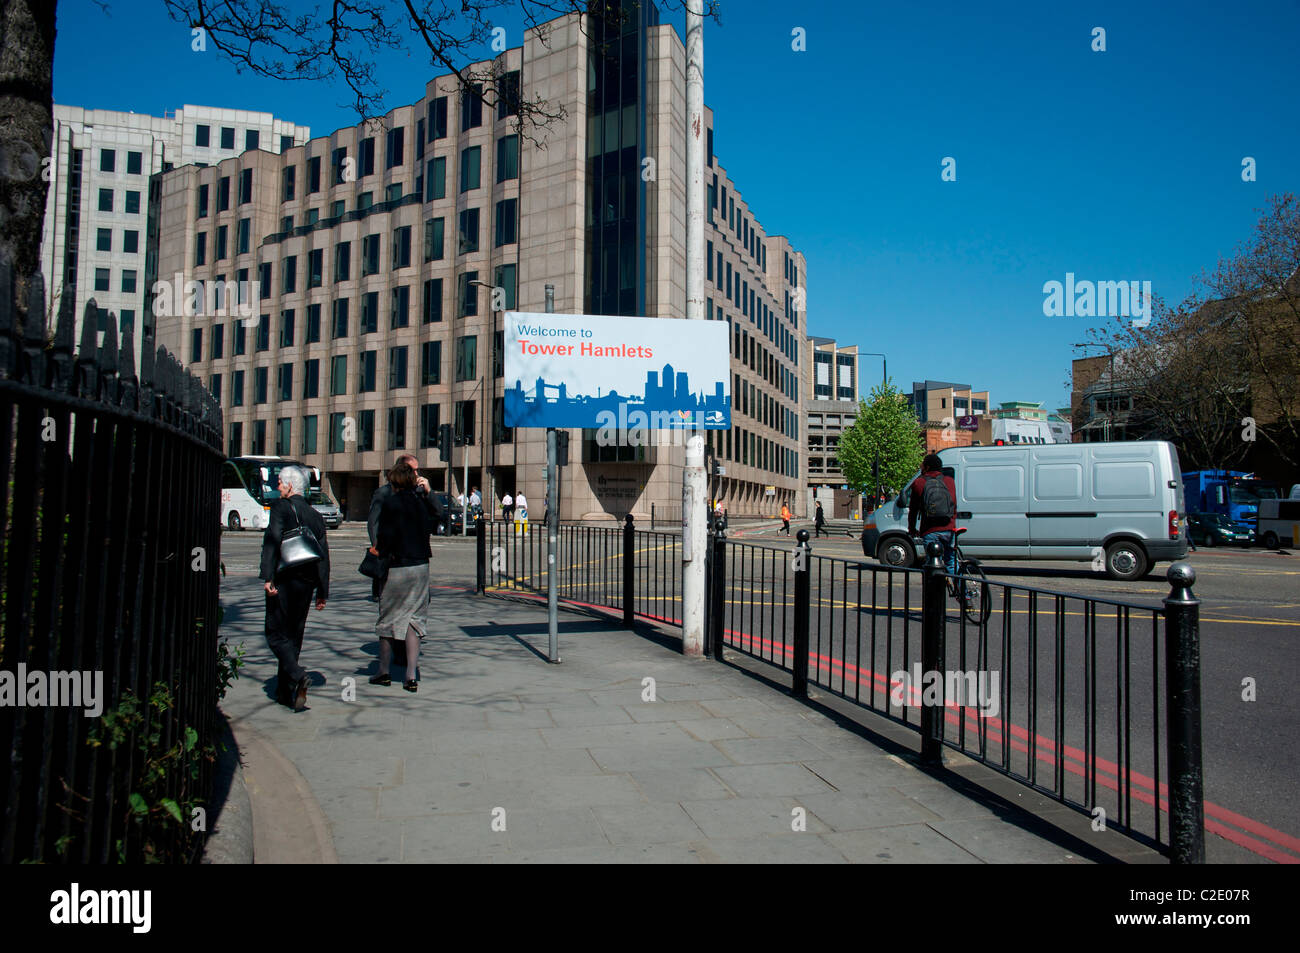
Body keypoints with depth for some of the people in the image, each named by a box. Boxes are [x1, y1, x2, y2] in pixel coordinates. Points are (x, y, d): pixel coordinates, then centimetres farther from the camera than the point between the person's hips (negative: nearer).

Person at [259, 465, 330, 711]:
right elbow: (323, 556, 12)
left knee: (276, 634, 1)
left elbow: (271, 542, -19)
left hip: (283, 580, -6)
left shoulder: (280, 507, -5)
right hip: (306, 583, 6)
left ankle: (297, 675, -21)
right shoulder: (315, 516, 12)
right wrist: (322, 592, 15)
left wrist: (268, 577, -22)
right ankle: (285, 691, 19)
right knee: (293, 635, 14)